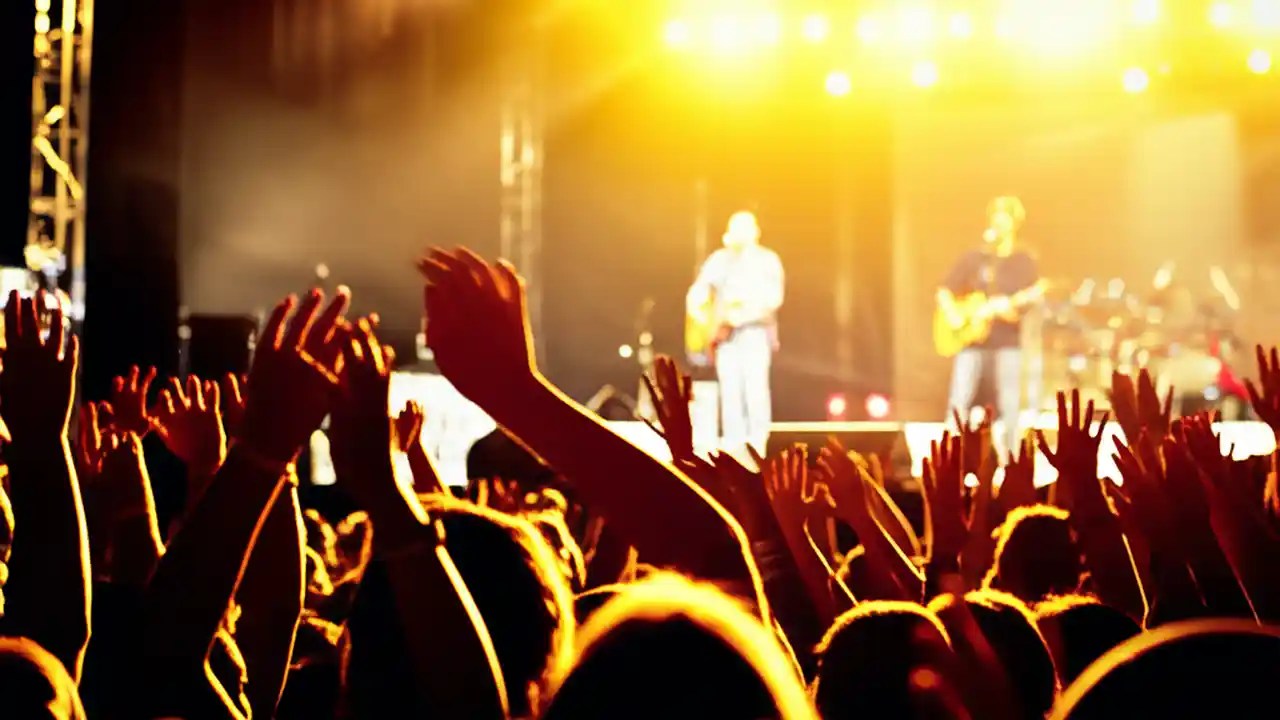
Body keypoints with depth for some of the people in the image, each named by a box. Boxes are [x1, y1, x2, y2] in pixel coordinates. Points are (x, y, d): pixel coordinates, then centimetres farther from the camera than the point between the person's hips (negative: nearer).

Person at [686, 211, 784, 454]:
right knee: (729, 389, -2)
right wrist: (708, 320, -8)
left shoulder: (767, 260, 5)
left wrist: (746, 310, -20)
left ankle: (757, 444, -5)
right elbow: (696, 295, 9)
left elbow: (774, 298, -7)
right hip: (726, 333, 3)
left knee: (755, 387, -10)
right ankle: (732, 446, 3)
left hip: (756, 331, -2)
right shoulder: (719, 260, 13)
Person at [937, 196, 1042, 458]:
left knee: (1009, 405, -2)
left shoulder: (1023, 262, 5)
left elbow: (1035, 293, -6)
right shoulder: (973, 259, 9)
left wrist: (1006, 305, -24)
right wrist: (953, 314, -9)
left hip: (1008, 341, -1)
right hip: (971, 339, 1)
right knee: (958, 402, -6)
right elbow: (944, 292, 9)